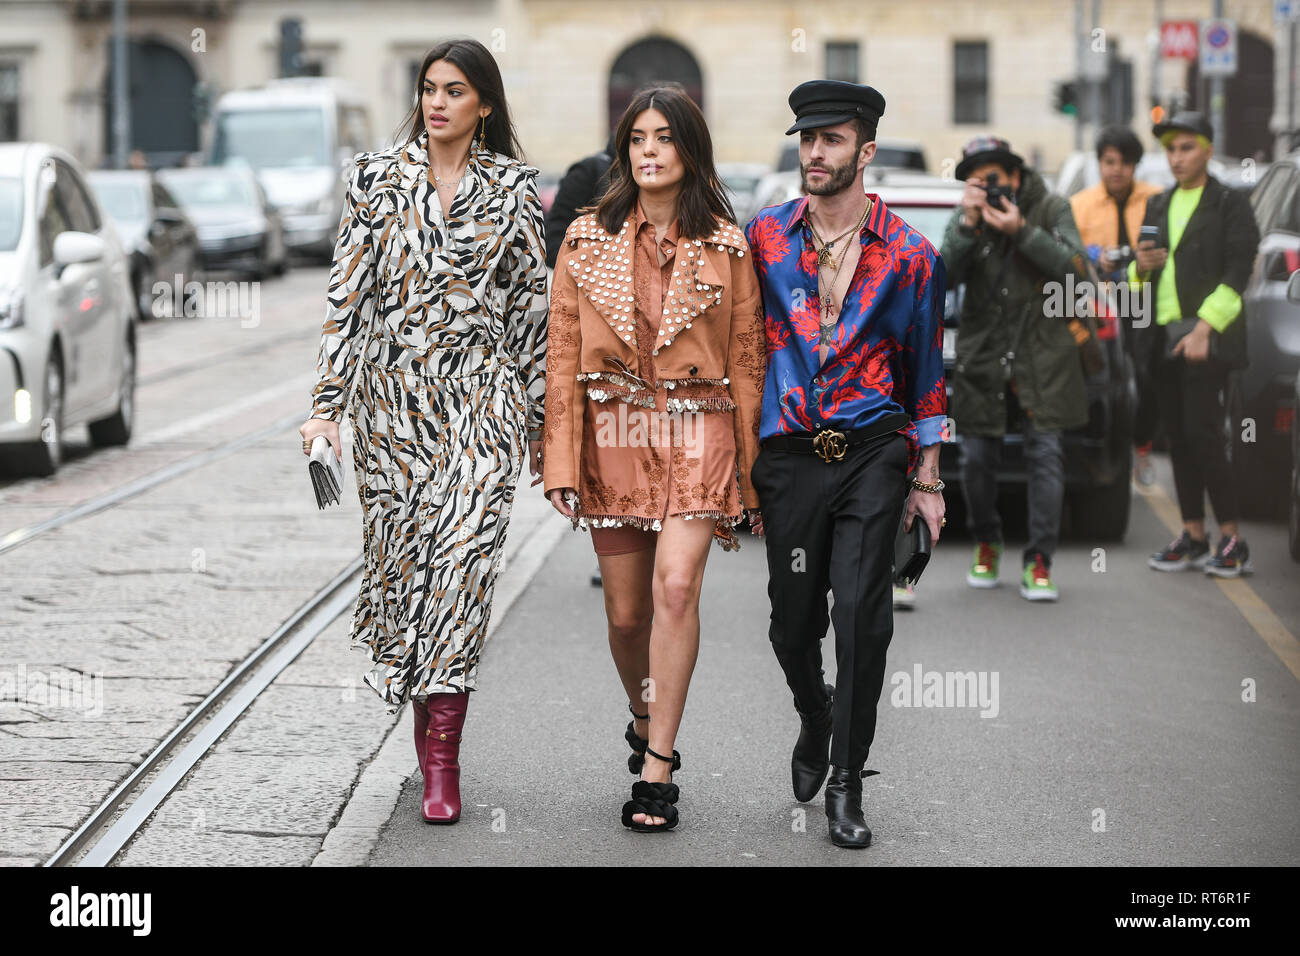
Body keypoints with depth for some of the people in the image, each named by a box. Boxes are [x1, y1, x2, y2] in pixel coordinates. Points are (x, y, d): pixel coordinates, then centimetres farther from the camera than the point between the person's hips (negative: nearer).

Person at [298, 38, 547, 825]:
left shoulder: (514, 190, 4)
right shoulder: (378, 179, 5)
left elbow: (534, 305, 7)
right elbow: (348, 294, 3)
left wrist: (542, 417, 7)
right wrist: (328, 404, -2)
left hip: (482, 398, -2)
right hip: (393, 397, 2)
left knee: (463, 556, -14)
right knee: (401, 557, 3)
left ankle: (441, 757, -11)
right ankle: (432, 746, 21)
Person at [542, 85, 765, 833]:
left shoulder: (726, 247, 3)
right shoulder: (588, 240, 6)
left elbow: (747, 359, 4)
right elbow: (564, 354, 5)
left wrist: (748, 471, 2)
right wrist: (562, 462, -2)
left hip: (698, 434, -2)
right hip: (614, 435, 2)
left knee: (676, 584, -19)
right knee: (627, 611, 6)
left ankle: (656, 770, -16)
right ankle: (647, 724, 36)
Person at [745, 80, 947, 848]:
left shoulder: (909, 255, 1)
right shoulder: (765, 237, 4)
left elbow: (926, 372, 7)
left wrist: (927, 479, 6)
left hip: (873, 455, -2)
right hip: (789, 458, 2)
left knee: (862, 612, -11)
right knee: (793, 623, 6)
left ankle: (847, 784, -1)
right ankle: (815, 719, 38)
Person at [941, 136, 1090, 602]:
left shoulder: (1051, 210, -1)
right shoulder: (965, 220, 3)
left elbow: (1076, 270, -14)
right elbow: (943, 276, -10)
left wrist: (1021, 231, -21)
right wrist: (967, 224, -21)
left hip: (1042, 353, -2)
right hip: (982, 353, 2)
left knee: (1045, 454, -8)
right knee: (977, 459, 2)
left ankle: (1039, 562, -2)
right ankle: (986, 545, 26)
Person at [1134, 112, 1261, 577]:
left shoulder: (1230, 204, -1)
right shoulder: (1159, 206, 18)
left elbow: (1238, 273, -9)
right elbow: (1141, 276, 24)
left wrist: (1204, 329, -17)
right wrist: (1140, 267, -1)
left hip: (1206, 338, -6)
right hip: (1163, 338, 6)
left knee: (1203, 435, -12)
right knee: (1179, 439, 6)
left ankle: (1232, 539, -7)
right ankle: (1193, 535, 12)